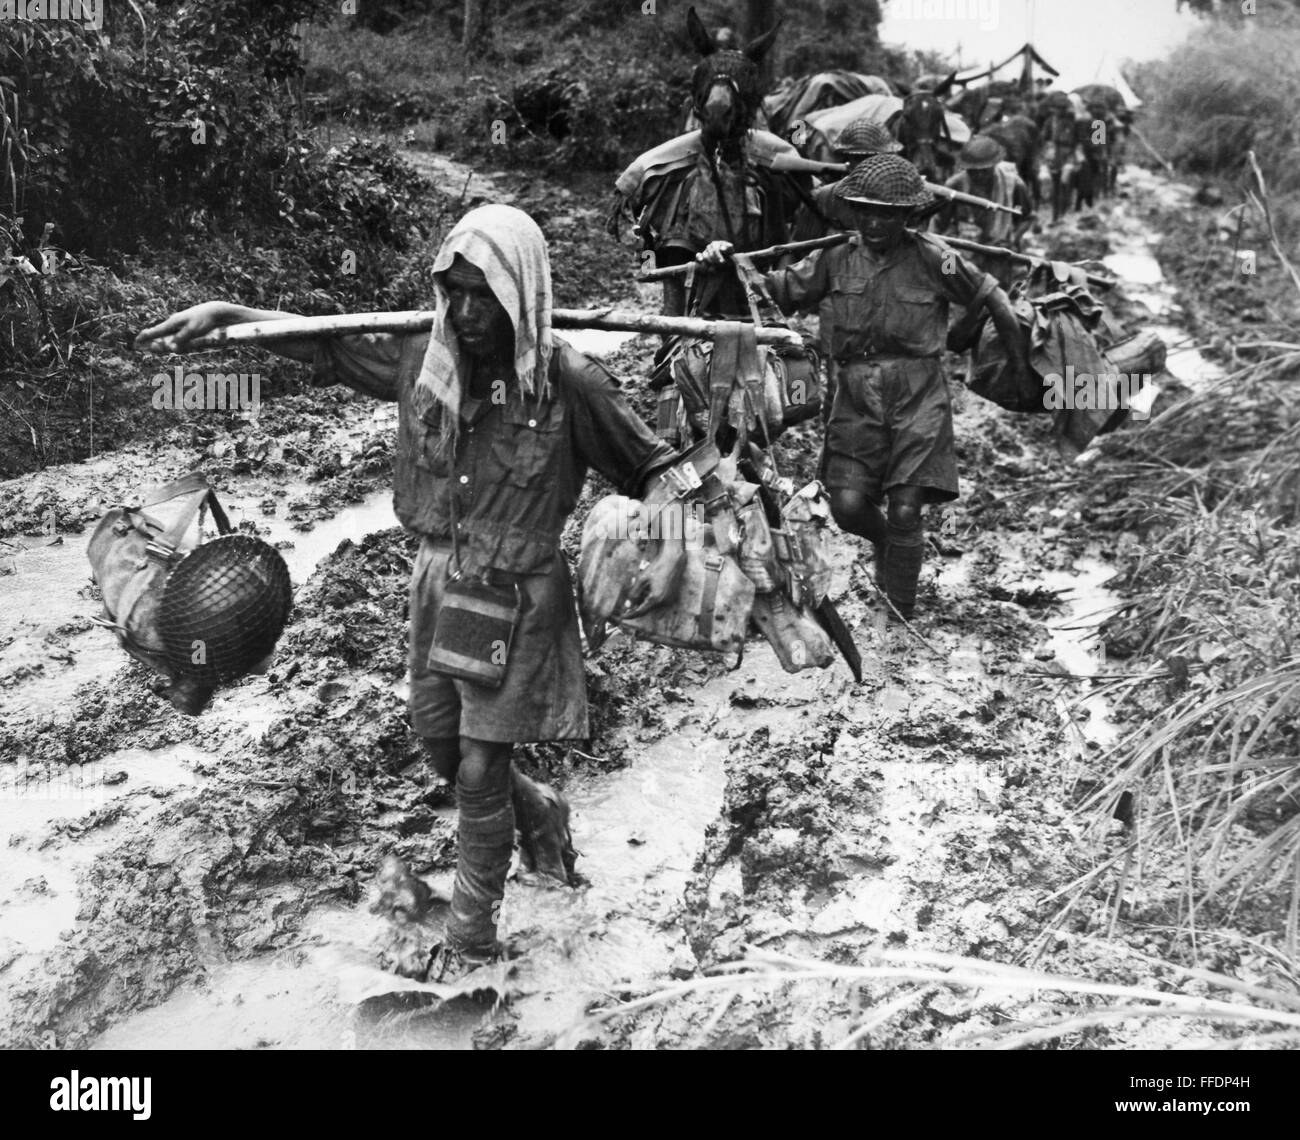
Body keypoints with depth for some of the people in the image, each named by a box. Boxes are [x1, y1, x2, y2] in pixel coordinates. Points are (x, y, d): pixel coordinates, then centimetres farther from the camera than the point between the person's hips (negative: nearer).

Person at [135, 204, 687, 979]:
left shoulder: (568, 382, -18)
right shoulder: (425, 357, -5)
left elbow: (657, 468, -10)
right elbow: (327, 345, 9)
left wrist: (672, 553, -25)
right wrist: (225, 314, 1)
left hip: (517, 593, -5)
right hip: (438, 578, 5)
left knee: (480, 770, 1)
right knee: (440, 744, 17)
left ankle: (473, 938, 23)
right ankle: (540, 812, 47)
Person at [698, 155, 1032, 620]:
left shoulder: (932, 258, -4)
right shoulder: (836, 258, 5)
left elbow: (992, 297, 7)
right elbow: (779, 289, 7)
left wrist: (1019, 363, 16)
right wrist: (730, 262, -11)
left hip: (917, 394, -2)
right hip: (857, 394, 3)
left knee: (905, 511, -5)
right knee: (848, 504, -8)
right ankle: (886, 542, 30)